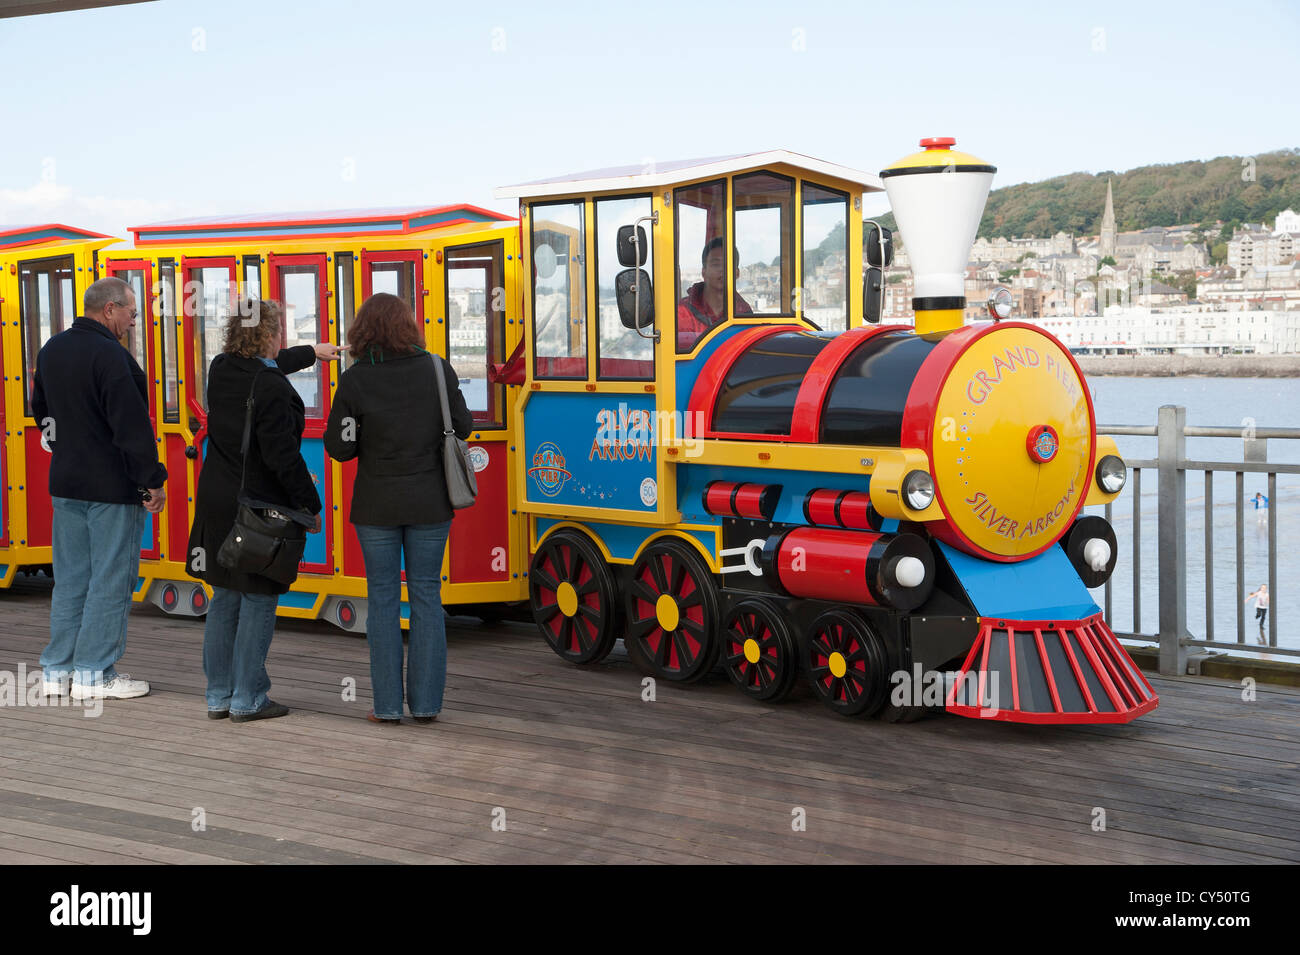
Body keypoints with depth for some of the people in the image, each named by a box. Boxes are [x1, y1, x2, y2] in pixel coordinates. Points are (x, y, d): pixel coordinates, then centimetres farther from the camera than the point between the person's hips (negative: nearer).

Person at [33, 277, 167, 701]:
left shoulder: (51, 350, 10)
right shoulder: (110, 356, -18)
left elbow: (42, 411, 23)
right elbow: (133, 426, -20)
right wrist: (152, 479, -15)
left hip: (65, 483, 8)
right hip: (113, 487, -8)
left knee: (70, 578, 14)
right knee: (110, 580, 0)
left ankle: (57, 670, 16)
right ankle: (94, 674, 2)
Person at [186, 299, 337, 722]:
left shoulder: (221, 369, 6)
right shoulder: (271, 388, -20)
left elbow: (264, 364, 28)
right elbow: (282, 456, -20)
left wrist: (312, 352, 43)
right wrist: (310, 504, -9)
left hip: (216, 501, 8)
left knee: (224, 600, 14)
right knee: (258, 603, 1)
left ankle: (218, 696, 20)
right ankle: (247, 700, 5)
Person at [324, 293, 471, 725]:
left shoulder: (355, 380, -9)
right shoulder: (437, 369, -5)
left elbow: (339, 448, -7)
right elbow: (462, 427, 2)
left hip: (377, 506, -1)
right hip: (429, 502, 1)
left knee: (383, 597, 6)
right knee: (426, 595, 9)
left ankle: (387, 705, 7)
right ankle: (426, 702, 9)